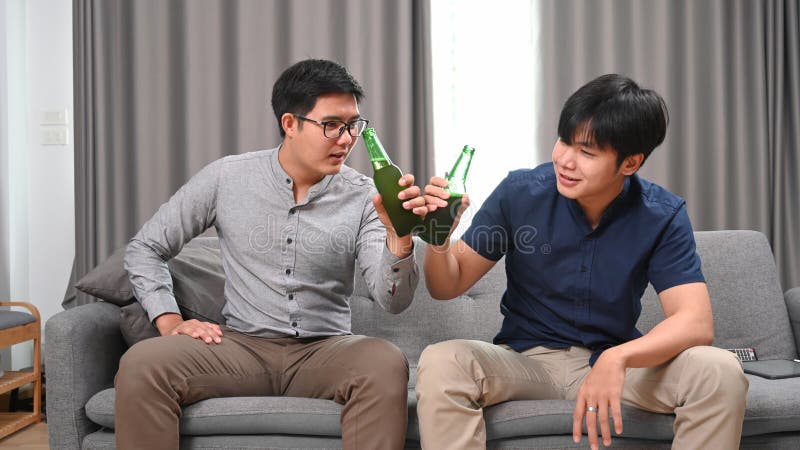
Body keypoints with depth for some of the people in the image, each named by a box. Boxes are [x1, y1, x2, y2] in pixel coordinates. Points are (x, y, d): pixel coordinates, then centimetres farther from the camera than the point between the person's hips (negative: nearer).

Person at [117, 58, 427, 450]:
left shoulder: (363, 197, -1)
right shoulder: (226, 178, -1)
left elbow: (392, 301, -11)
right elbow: (144, 249, 9)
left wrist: (398, 235, -29)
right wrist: (169, 321, -5)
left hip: (324, 350, 0)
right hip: (241, 345, 0)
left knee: (385, 364, -33)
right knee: (141, 365, -27)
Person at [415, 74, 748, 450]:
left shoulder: (663, 216, -10)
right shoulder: (520, 192, -10)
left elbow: (695, 322, -19)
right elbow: (448, 286, -4)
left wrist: (616, 359, -38)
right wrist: (438, 239, -28)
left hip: (613, 360, 1)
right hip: (526, 358, 0)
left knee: (720, 372, -25)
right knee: (439, 365, -30)